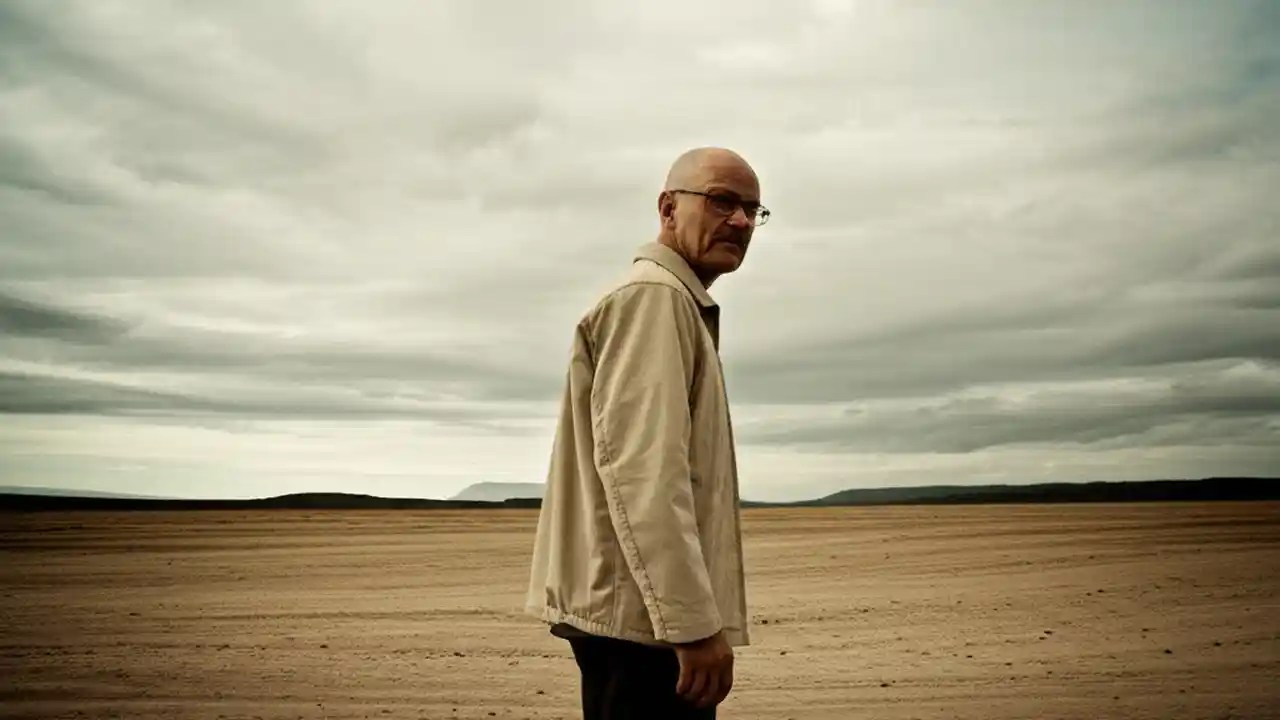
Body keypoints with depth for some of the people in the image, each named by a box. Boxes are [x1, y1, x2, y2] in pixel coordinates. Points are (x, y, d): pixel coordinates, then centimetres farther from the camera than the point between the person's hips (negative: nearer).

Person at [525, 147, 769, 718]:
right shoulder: (653, 296, -10)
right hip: (643, 612, -10)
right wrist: (695, 622, -24)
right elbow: (639, 469, -22)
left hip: (641, 610, 10)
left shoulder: (677, 305, 23)